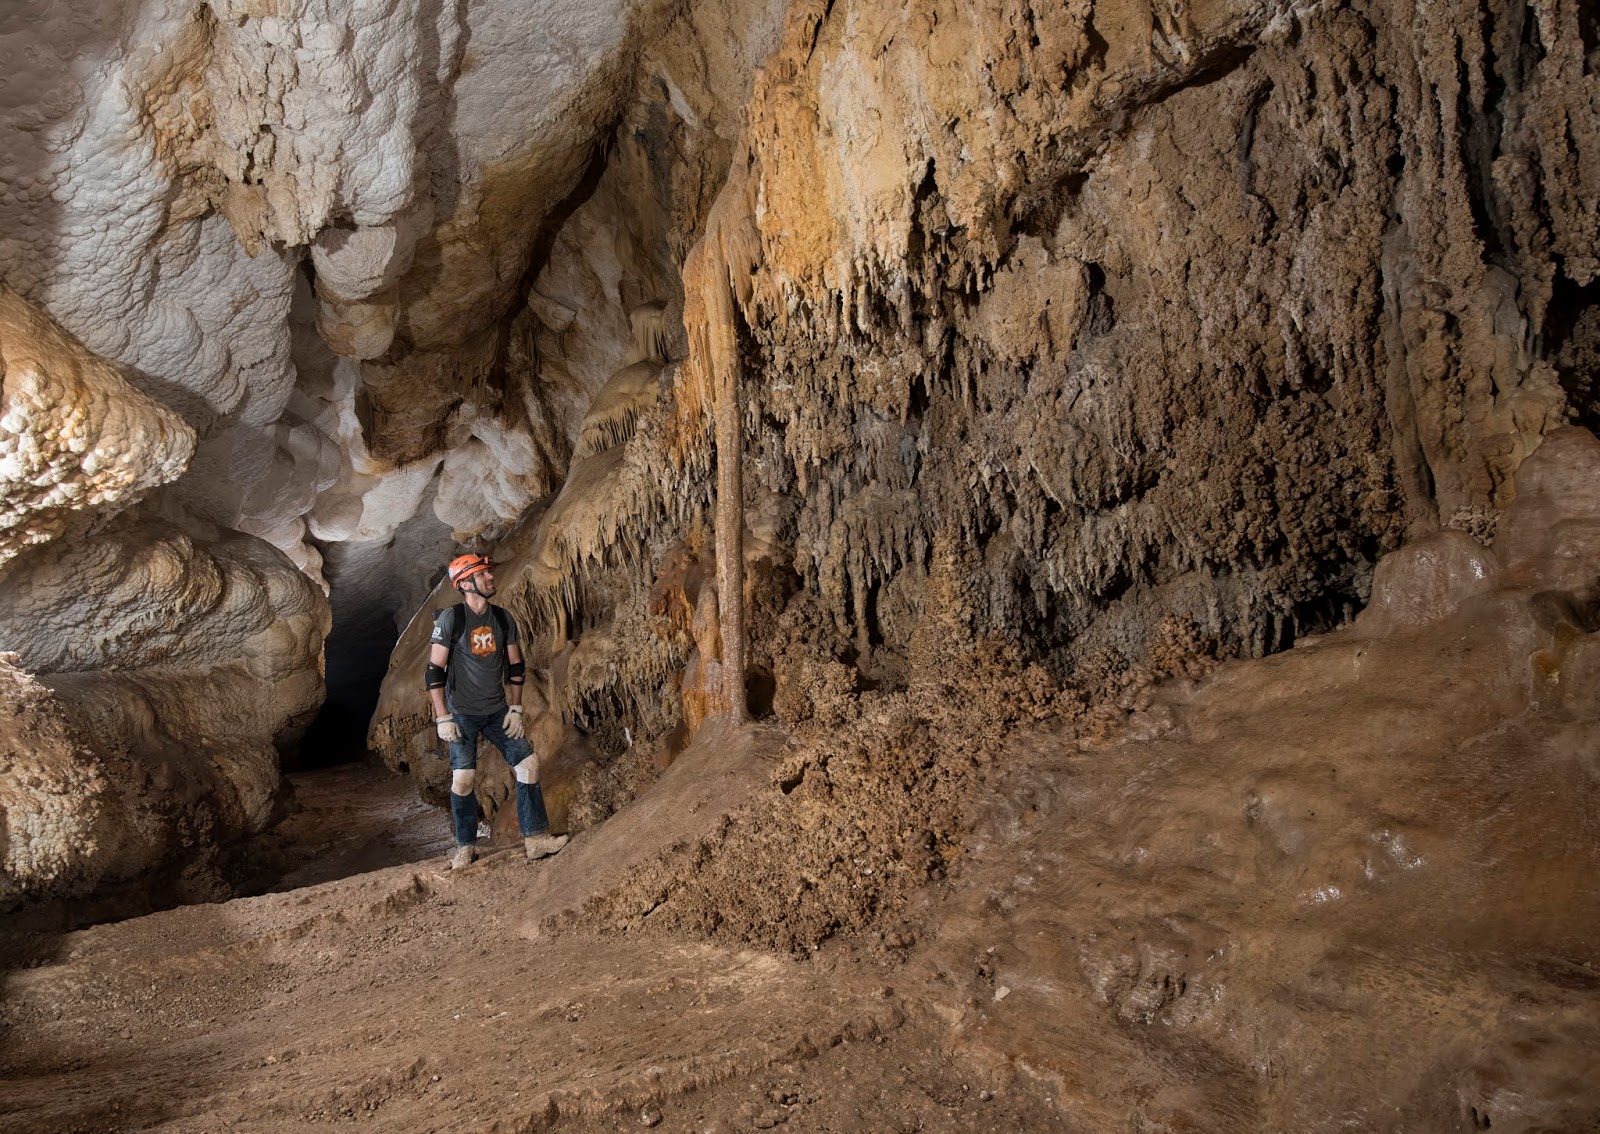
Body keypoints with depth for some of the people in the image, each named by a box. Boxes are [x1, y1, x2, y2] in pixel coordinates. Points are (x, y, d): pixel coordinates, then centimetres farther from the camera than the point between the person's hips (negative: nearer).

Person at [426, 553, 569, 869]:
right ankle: (465, 849, 7)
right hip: (462, 712, -4)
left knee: (528, 762, -5)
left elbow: (515, 667, 10)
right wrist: (442, 718, -15)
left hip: (498, 710, 5)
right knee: (463, 777, -10)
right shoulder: (451, 618, -12)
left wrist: (515, 710, 3)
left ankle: (535, 839, 2)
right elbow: (434, 670, -12)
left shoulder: (504, 618, 2)